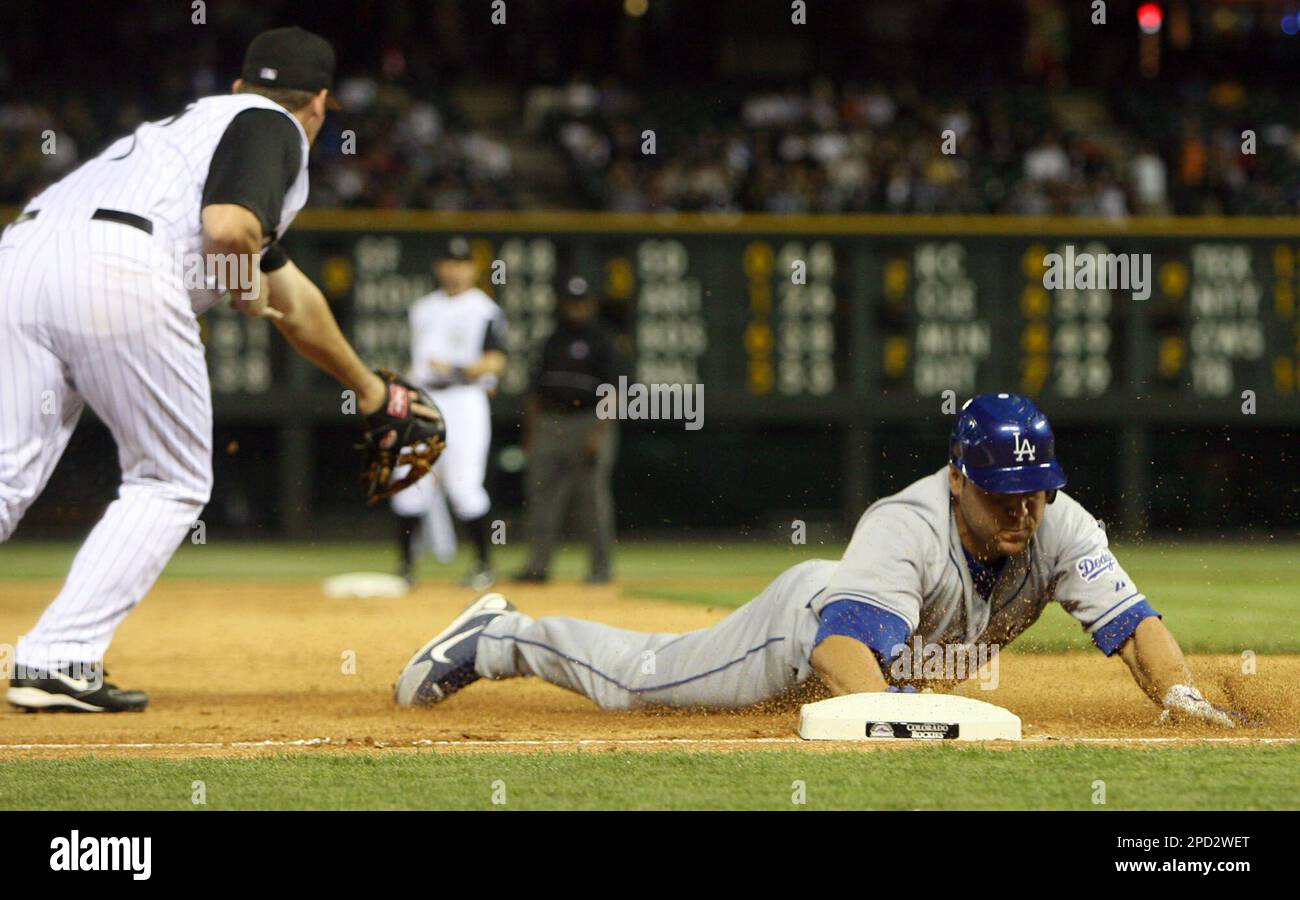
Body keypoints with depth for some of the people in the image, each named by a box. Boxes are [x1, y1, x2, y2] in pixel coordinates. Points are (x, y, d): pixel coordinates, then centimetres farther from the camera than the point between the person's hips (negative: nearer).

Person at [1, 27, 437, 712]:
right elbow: (229, 227, -9)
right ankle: (57, 658, -3)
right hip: (119, 268, -7)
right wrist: (249, 285, 14)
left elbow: (293, 302, 50)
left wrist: (371, 393, 60)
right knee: (171, 483, 9)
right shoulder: (274, 127, 14)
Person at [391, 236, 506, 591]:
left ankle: (484, 565, 1)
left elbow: (495, 362, -9)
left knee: (463, 486, -12)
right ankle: (406, 567, 4)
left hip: (464, 401, -5)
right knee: (409, 484, -3)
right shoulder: (423, 308, 19)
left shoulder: (485, 311, 0)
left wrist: (458, 371, -24)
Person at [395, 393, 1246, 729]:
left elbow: (1128, 617, -38)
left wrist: (1184, 697, -56)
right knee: (636, 677, 8)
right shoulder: (906, 528, -46)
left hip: (905, 660, 5)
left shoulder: (1056, 527, -31)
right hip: (810, 620, -5)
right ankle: (496, 637, 31)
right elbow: (845, 645, -58)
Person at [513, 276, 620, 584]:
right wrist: (530, 432, 12)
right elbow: (537, 389, 19)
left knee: (593, 496, -6)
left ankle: (600, 566, -1)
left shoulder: (600, 342, 1)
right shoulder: (553, 341, 17)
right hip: (549, 425, 6)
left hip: (589, 421, -6)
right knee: (542, 493, 1)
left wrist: (599, 432, -17)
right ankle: (538, 564, 2)